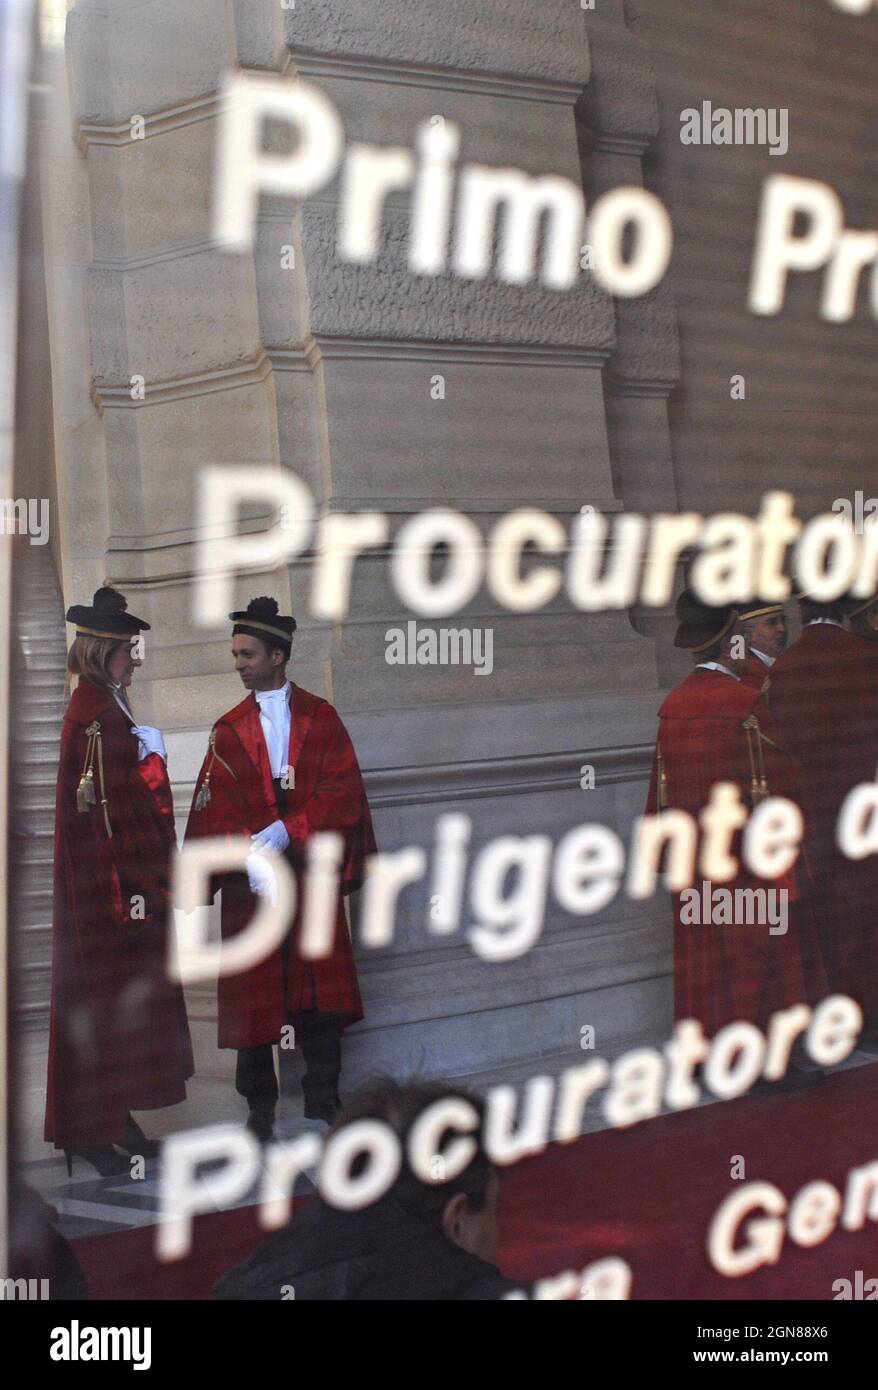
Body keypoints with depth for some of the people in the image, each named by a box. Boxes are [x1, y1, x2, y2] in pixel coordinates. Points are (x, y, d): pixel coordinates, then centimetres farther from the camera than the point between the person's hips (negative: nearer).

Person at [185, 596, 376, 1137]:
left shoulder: (321, 718, 7)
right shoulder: (228, 730, 10)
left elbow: (343, 793, -3)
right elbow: (214, 809, 1)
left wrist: (286, 831, -15)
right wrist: (250, 857, -15)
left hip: (313, 875, -1)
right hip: (249, 886, 1)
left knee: (323, 1000, 0)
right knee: (253, 1000, 2)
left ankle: (322, 1108, 11)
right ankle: (260, 1109, 15)